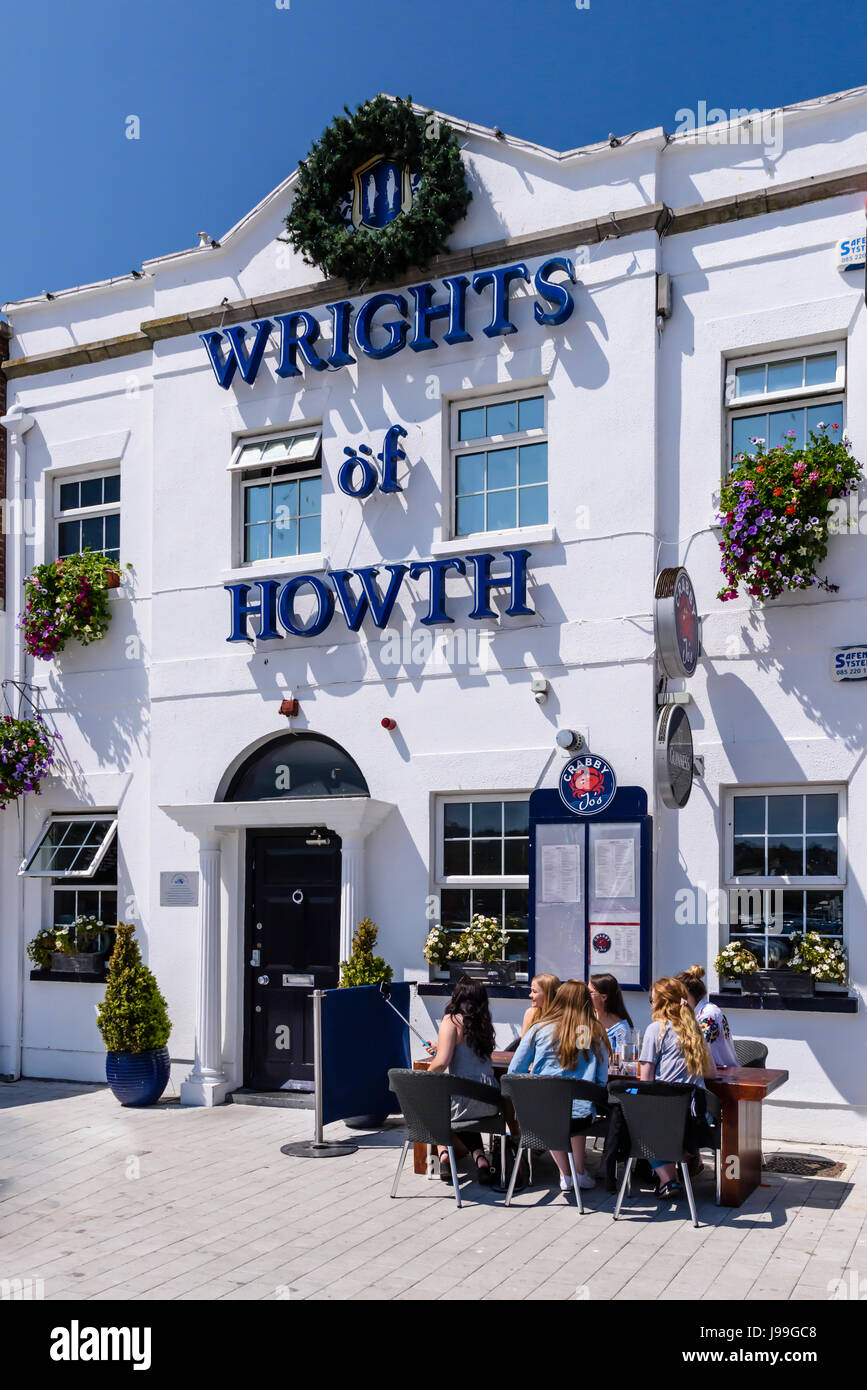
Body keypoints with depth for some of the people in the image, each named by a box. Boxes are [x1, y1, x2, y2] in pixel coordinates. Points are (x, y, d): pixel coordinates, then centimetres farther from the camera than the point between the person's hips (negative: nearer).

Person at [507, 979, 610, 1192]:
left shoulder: (540, 1029, 1)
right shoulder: (597, 1033, 2)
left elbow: (514, 1071, 7)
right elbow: (602, 1080, 8)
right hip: (582, 1115, 1)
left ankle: (565, 1174, 31)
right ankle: (579, 1172, 36)